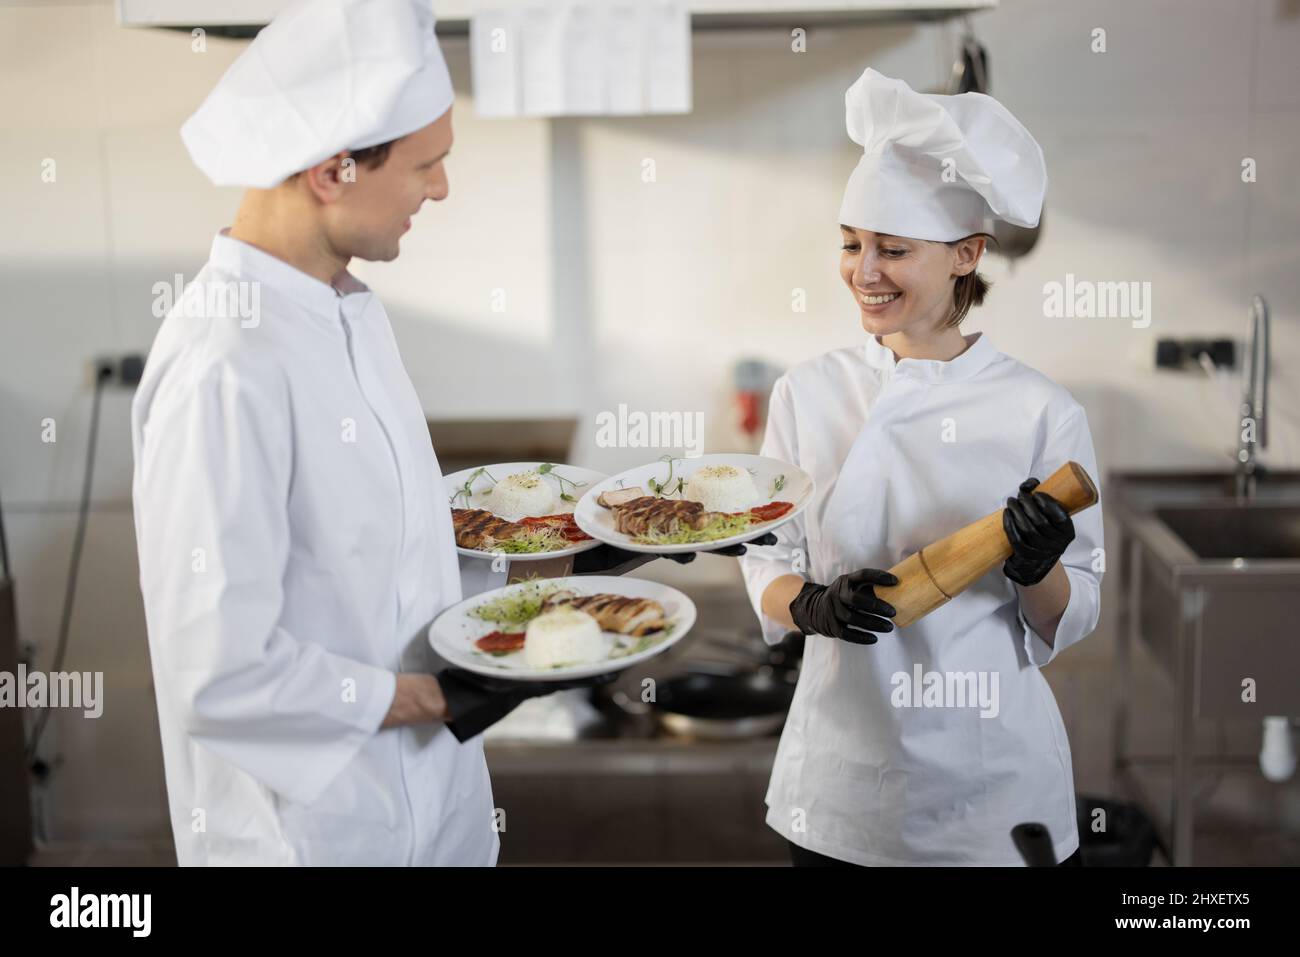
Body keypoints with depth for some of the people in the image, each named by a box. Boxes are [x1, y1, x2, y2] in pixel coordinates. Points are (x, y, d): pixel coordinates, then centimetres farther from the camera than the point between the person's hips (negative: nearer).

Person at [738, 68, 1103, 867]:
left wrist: (1039, 569, -22)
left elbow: (1068, 624, -2)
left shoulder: (1043, 412, -9)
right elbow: (766, 566, 3)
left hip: (993, 781, -1)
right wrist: (813, 605, -17)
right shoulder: (808, 393, -3)